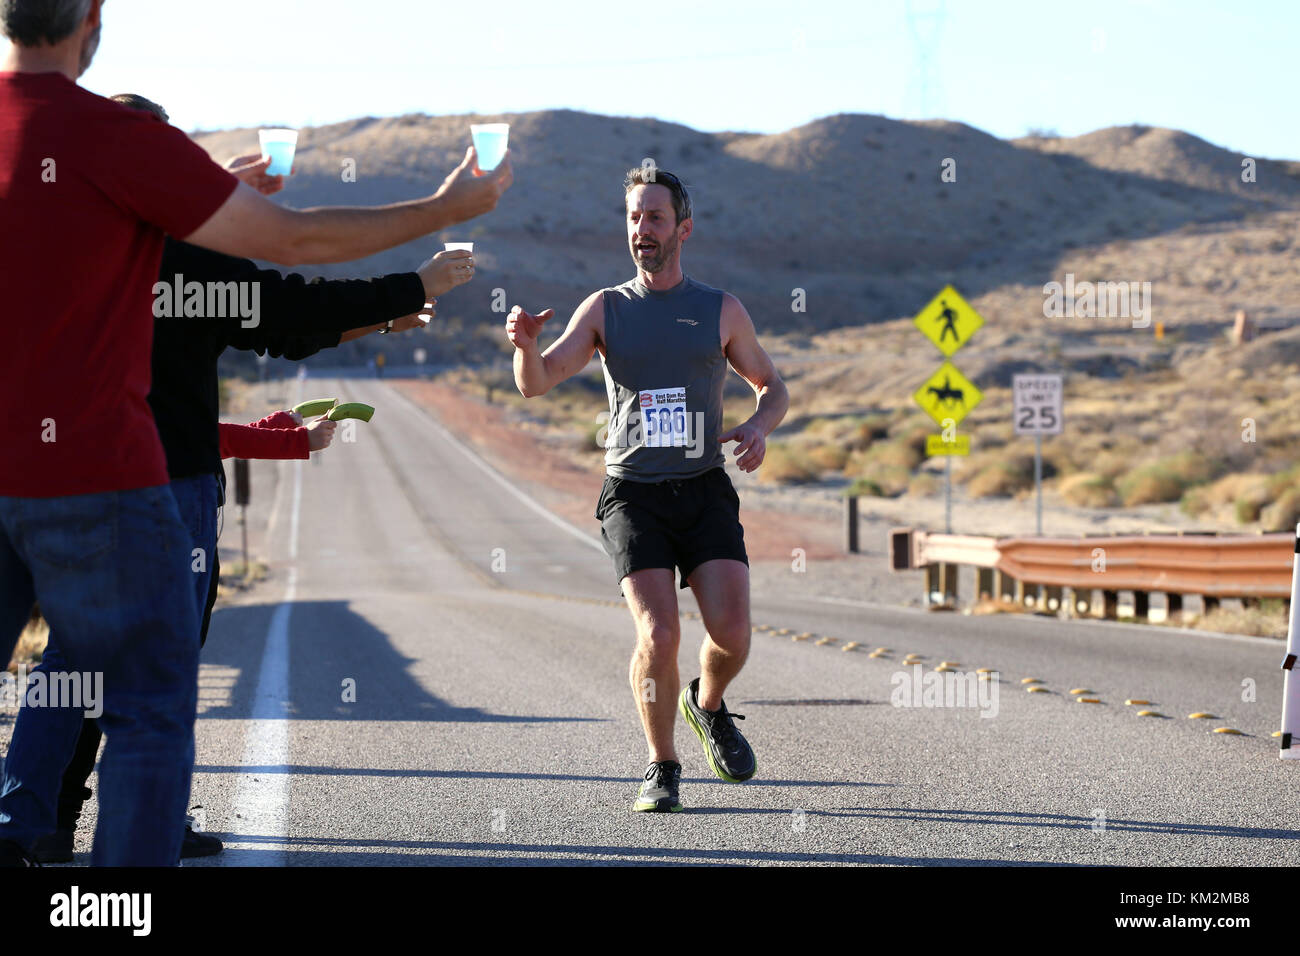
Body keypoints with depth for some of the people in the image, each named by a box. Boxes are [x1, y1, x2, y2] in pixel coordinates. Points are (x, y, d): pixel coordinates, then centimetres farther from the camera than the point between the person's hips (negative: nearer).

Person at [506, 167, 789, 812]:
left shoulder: (722, 311, 8)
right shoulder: (604, 309, 6)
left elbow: (772, 386, 19)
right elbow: (536, 384, -4)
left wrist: (760, 427, -4)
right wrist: (525, 342, -27)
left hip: (704, 490, 1)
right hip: (632, 493, -1)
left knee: (731, 632, -14)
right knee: (658, 637, -18)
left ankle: (706, 706, 21)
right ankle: (662, 767, 5)